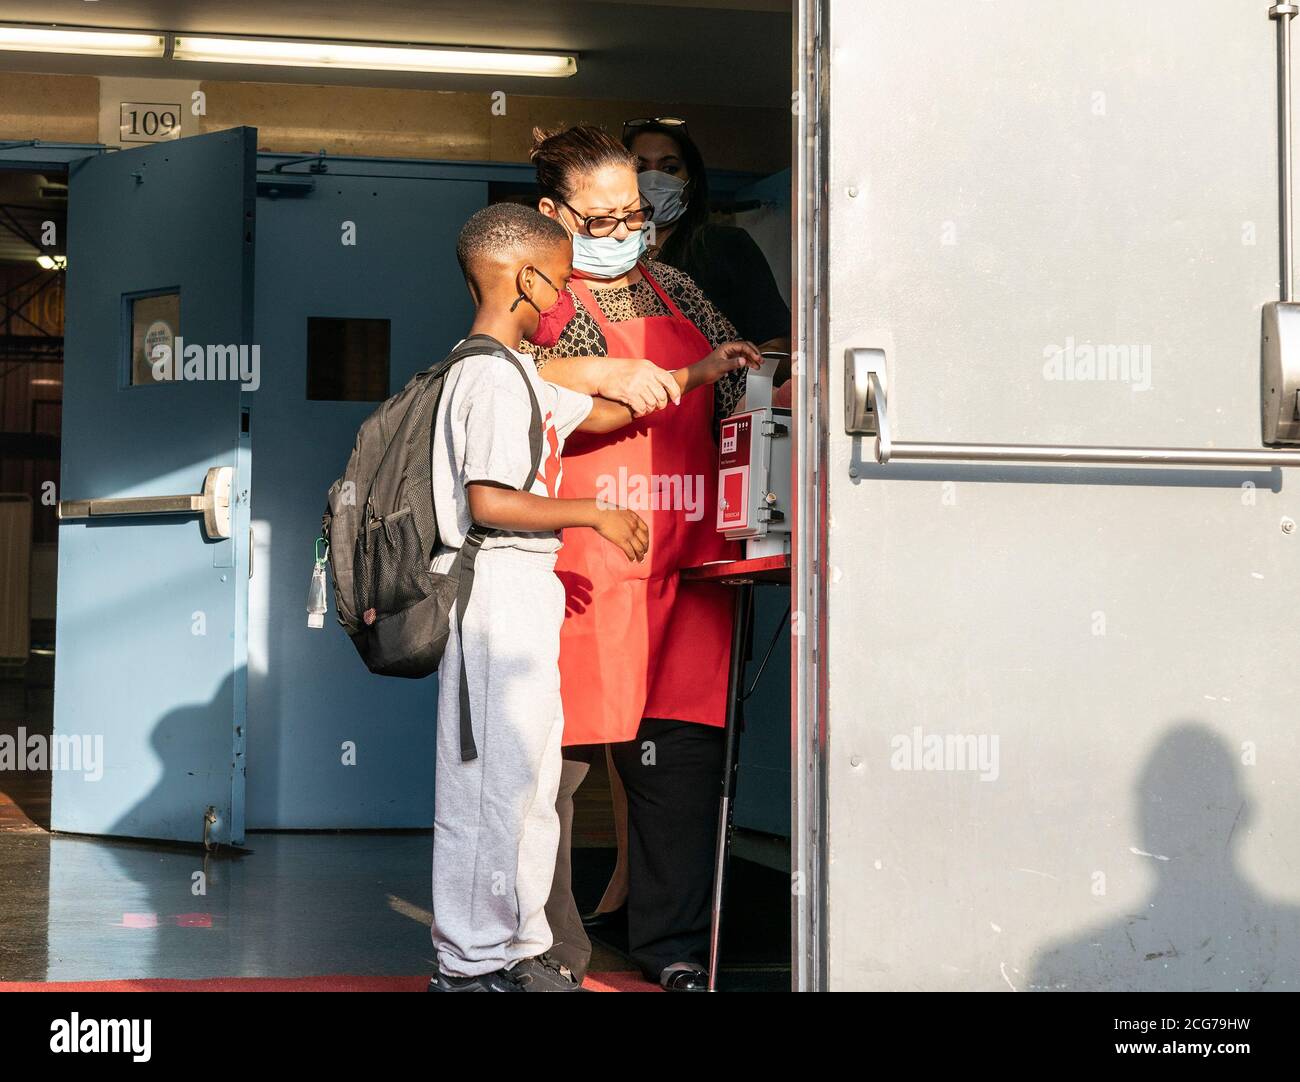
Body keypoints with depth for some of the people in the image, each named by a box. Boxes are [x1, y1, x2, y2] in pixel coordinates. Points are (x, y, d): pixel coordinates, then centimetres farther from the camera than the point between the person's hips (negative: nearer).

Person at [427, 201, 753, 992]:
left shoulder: (513, 374, 18)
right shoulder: (496, 378, -15)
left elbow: (600, 414, 29)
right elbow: (488, 502, -23)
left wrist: (695, 377, 28)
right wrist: (593, 514, -14)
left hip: (524, 590, 11)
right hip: (499, 587, -11)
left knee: (529, 772, 14)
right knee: (496, 773, -5)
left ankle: (516, 946, 22)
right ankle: (474, 963, 2)